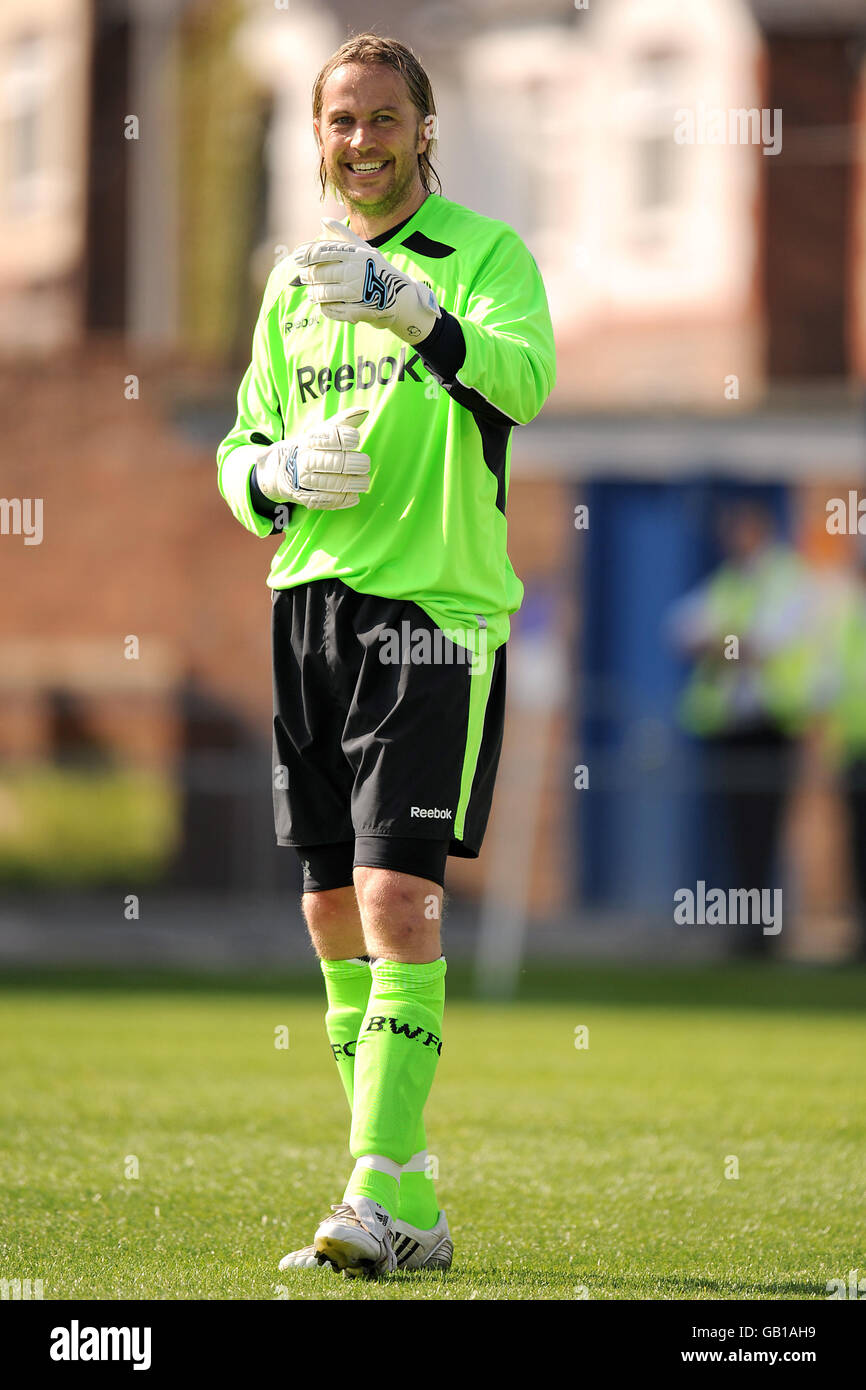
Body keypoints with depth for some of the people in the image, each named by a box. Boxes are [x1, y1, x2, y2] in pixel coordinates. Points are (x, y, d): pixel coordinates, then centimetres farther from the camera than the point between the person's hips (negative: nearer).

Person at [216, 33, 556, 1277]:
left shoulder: (484, 254, -4)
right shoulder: (295, 281, 16)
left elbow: (523, 378, -25)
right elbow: (241, 449, 21)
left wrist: (407, 304, -41)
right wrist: (278, 472, -4)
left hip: (435, 611, -7)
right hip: (310, 605, 7)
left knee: (395, 899, -16)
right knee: (334, 912, 6)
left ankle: (382, 1200, -19)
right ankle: (407, 1200, 13)